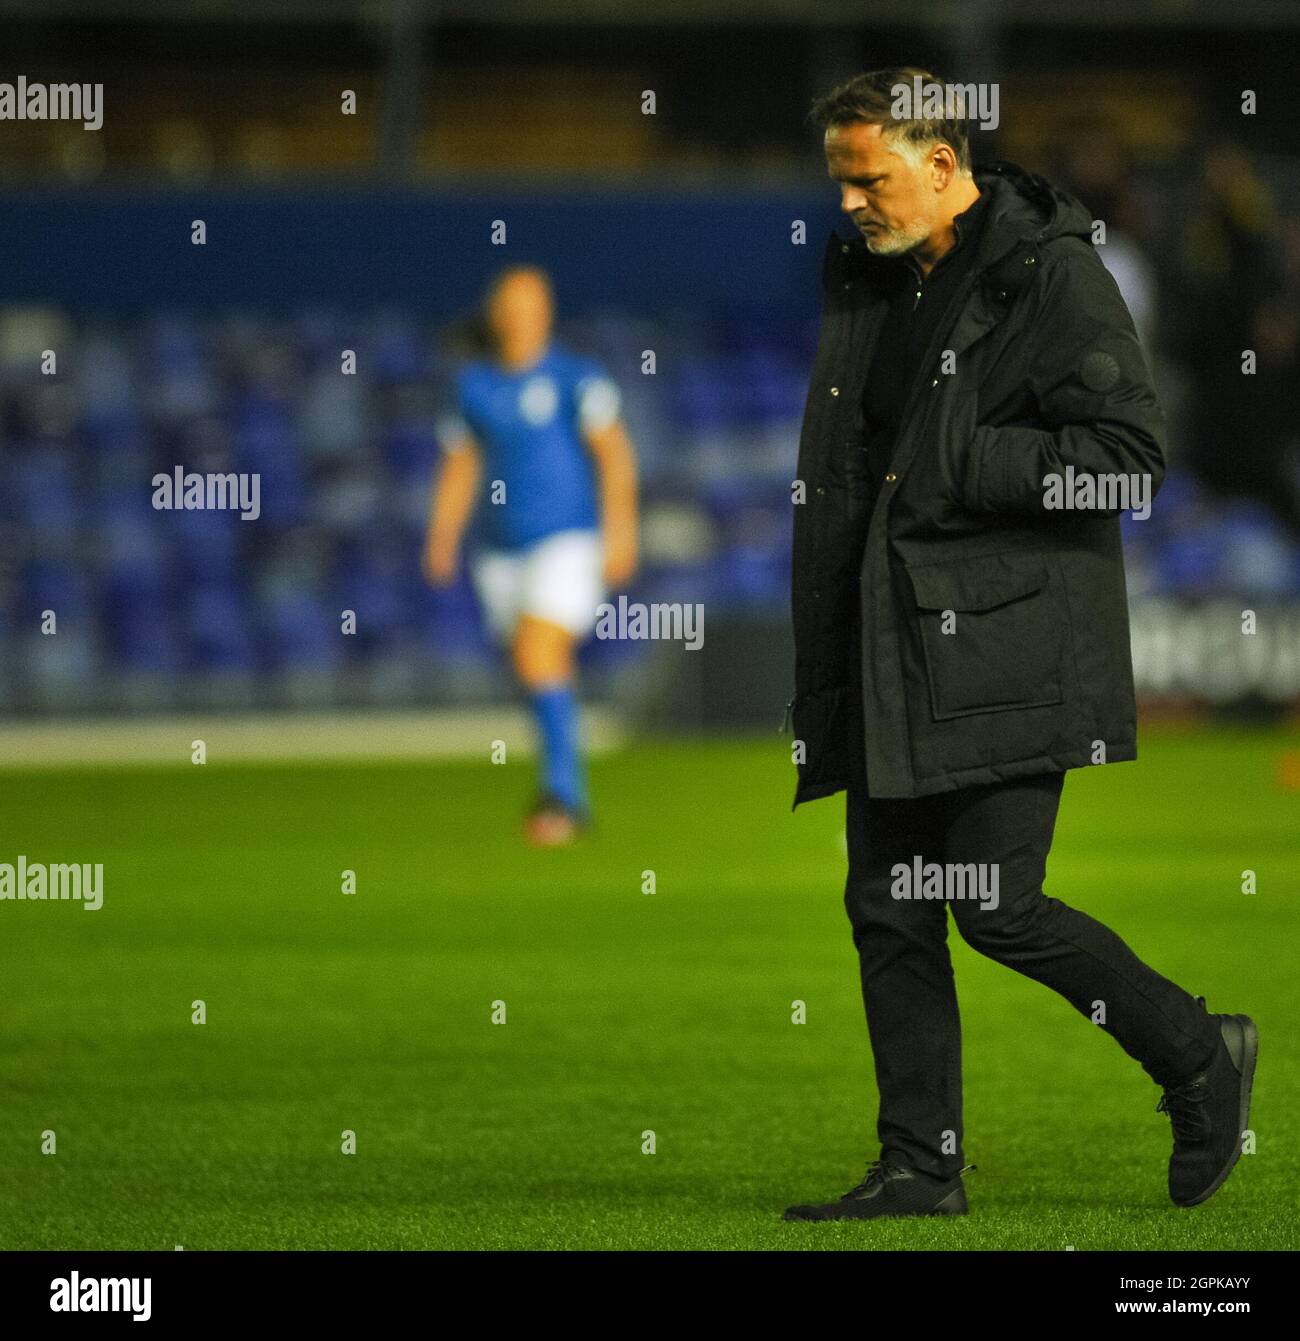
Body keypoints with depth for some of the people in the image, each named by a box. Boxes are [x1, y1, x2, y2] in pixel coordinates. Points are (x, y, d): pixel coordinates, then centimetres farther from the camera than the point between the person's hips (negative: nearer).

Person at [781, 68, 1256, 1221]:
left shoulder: (1053, 278, -9)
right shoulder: (865, 284, 14)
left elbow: (1132, 456, -16)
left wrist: (955, 467, -17)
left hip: (1007, 651, -8)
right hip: (891, 654, 8)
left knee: (997, 906, -10)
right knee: (887, 909, 5)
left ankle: (1200, 1058, 10)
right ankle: (921, 1165, 11)